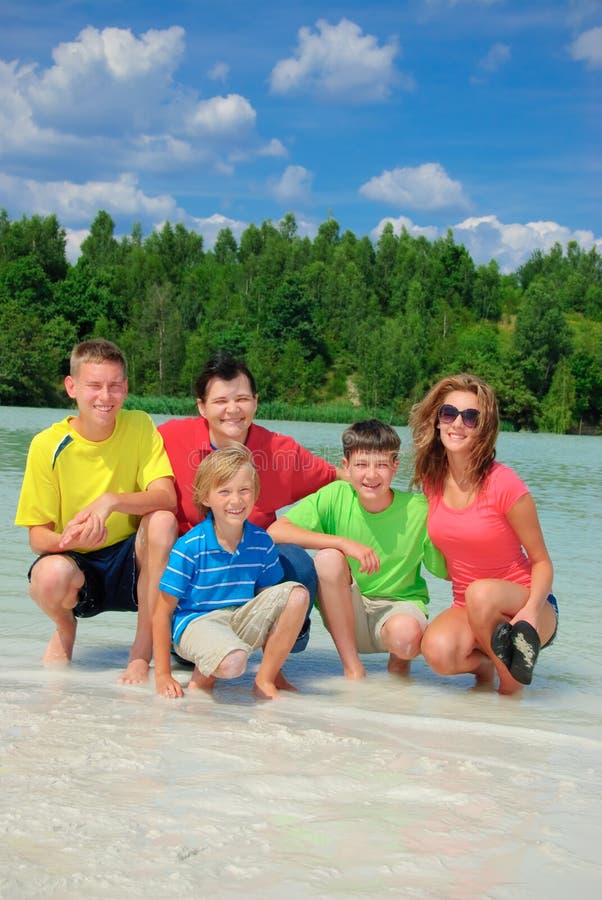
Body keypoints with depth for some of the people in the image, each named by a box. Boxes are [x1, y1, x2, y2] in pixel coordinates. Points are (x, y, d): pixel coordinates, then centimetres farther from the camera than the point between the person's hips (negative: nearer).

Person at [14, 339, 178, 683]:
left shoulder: (139, 426, -7)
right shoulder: (48, 445, -10)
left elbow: (166, 498, -19)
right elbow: (38, 536, -8)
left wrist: (110, 502, -36)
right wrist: (67, 540, -32)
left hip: (130, 566, 1)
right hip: (77, 565, -1)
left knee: (162, 520, -29)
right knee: (50, 575, -36)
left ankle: (142, 652, -19)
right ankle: (66, 629, 5)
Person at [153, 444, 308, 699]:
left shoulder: (261, 542, 0)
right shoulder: (189, 547, -13)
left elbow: (271, 602, 10)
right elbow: (163, 612, -8)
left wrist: (274, 667, 8)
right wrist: (162, 674, -10)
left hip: (242, 621, 6)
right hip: (196, 622, -5)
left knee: (296, 594, -17)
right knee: (232, 662, -38)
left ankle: (266, 679, -7)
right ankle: (203, 675, -1)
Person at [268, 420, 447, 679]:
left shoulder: (418, 509, -11)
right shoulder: (336, 496, -10)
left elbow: (449, 570, -5)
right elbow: (274, 532, -22)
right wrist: (344, 543, -27)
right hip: (347, 613, 1)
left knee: (405, 633, -37)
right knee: (328, 557, -27)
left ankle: (399, 663, 4)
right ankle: (352, 667, -14)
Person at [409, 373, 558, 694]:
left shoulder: (503, 484, -15)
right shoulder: (432, 479, 1)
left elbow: (541, 561, -10)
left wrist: (530, 610, -27)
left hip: (519, 605, -3)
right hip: (467, 610, 3)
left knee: (482, 592, -38)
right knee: (437, 650, -31)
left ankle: (511, 680, -12)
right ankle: (483, 662, 3)